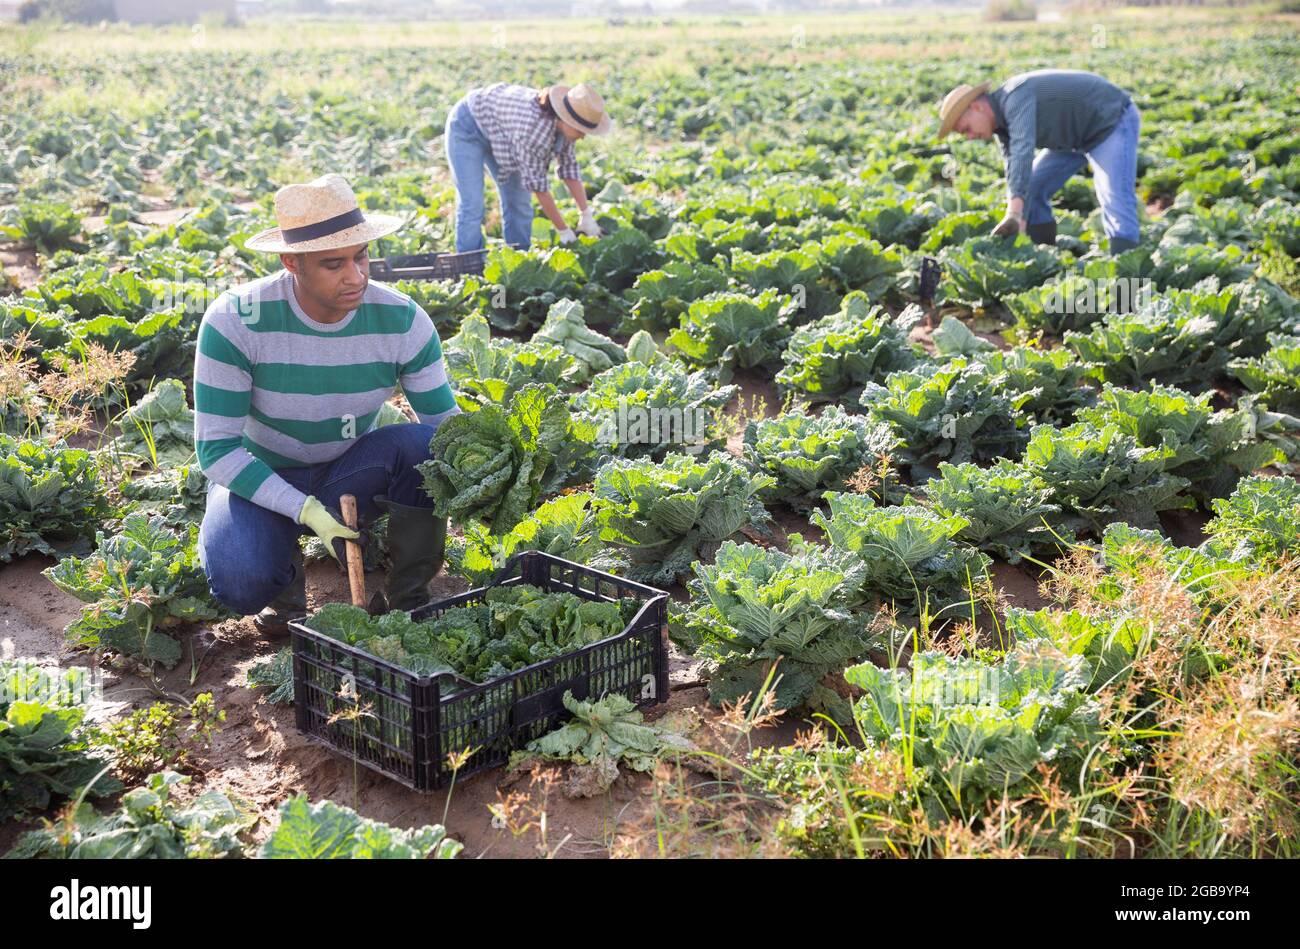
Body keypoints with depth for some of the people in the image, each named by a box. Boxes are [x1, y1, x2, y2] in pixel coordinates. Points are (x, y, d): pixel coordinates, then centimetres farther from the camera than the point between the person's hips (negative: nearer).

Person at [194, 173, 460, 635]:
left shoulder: (402, 321, -18)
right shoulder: (234, 321, -25)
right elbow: (216, 448, -22)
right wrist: (306, 510, -33)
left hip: (351, 474, 2)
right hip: (261, 479, -2)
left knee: (422, 446, -31)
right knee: (240, 584, -34)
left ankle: (409, 596, -8)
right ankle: (285, 575, 7)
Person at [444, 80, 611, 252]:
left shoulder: (563, 124, -17)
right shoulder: (534, 128, -39)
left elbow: (569, 167, -5)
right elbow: (536, 184, -32)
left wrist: (587, 215, -8)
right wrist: (564, 231, -26)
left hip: (497, 134, 8)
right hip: (467, 128, -8)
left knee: (519, 202, 4)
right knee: (472, 206, -14)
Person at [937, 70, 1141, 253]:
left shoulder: (1015, 98, -30)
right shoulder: (1001, 123, -1)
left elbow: (1022, 150, -44)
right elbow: (1016, 173, -3)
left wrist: (1014, 211, -53)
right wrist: (1020, 222, -14)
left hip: (1113, 120, -10)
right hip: (1079, 134, 10)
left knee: (1115, 199, -22)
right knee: (1032, 187, 9)